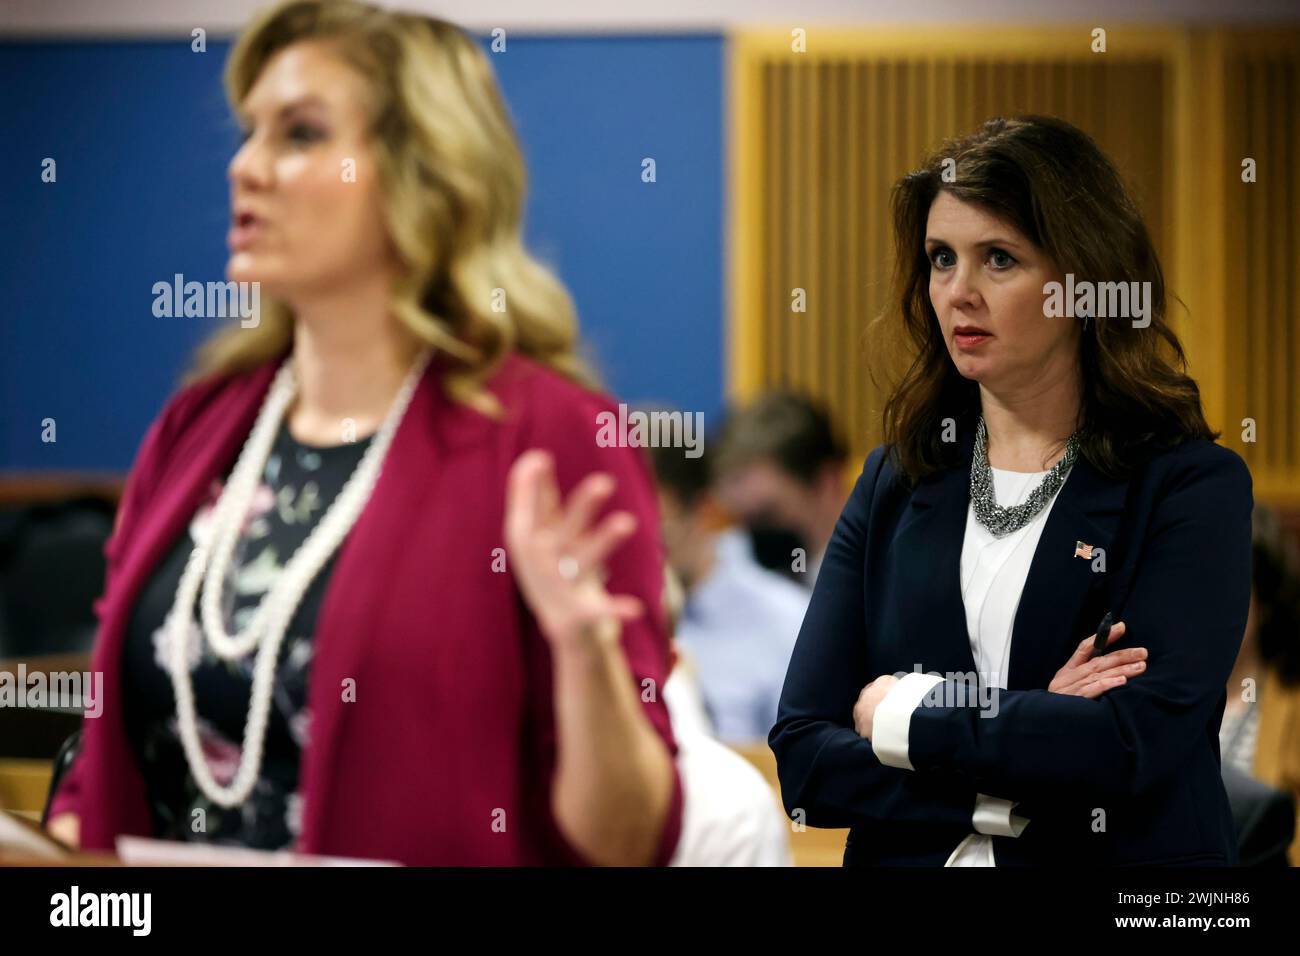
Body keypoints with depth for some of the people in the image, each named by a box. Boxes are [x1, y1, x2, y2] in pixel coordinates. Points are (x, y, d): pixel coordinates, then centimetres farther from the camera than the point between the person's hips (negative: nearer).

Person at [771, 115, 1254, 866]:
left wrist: (899, 713, -6)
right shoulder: (894, 485, 8)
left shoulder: (1193, 485, -3)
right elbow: (803, 758, 1)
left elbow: (1141, 741, -16)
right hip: (908, 857, 3)